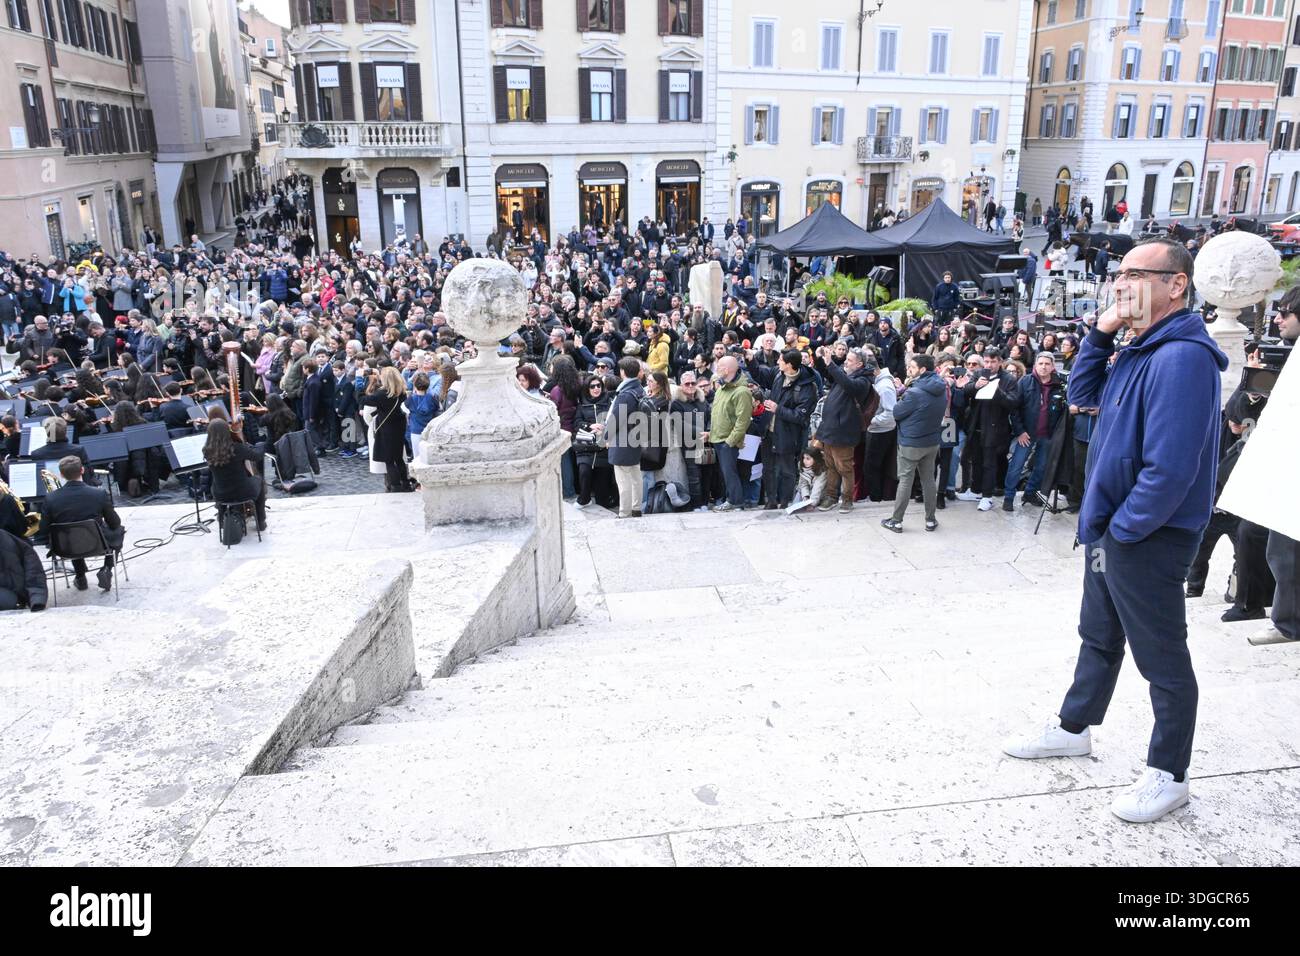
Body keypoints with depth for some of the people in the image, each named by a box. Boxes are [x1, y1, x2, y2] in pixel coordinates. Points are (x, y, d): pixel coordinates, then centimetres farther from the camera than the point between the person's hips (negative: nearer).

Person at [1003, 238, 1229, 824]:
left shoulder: (1181, 357, -23)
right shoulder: (1140, 350, 8)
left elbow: (1170, 467, -29)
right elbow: (1082, 395, 15)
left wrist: (1122, 530, -18)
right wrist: (1100, 335, 0)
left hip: (1149, 537, -10)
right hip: (1112, 528, 10)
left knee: (1162, 659, 6)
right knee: (1098, 638, 23)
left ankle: (1169, 775, 22)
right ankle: (1074, 729, 40)